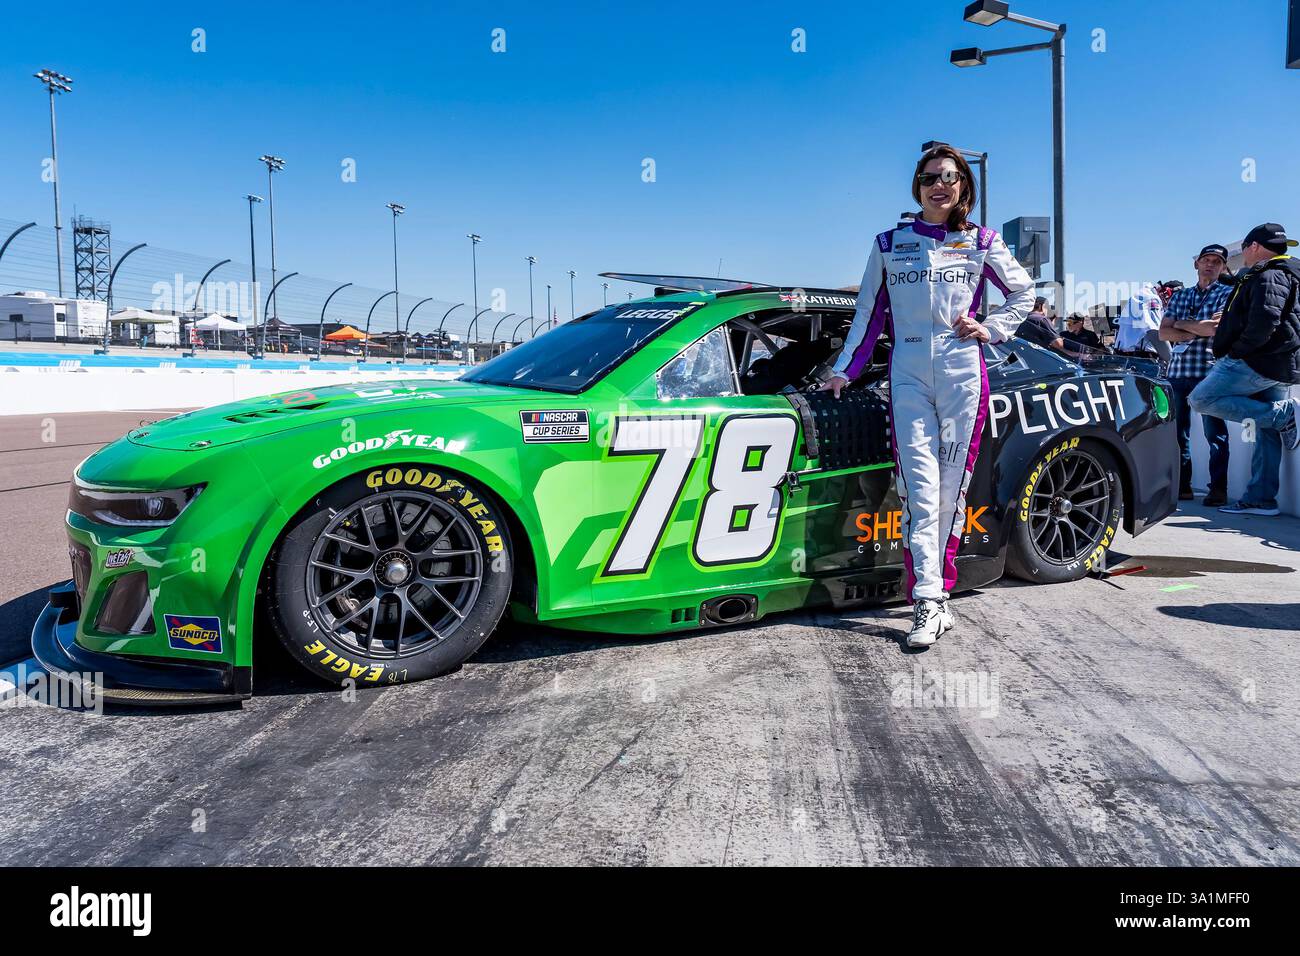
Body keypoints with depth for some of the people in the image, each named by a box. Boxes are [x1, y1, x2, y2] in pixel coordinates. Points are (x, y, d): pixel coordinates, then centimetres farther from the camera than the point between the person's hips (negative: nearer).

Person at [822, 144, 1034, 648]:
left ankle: (935, 592, 10)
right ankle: (928, 602, -14)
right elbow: (869, 313, 15)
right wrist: (844, 370, 11)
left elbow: (1023, 292, 22)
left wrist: (990, 328, 6)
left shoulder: (981, 243, 11)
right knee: (920, 487, -10)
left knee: (952, 487, 0)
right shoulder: (889, 245, 12)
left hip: (963, 374, 0)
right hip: (908, 375, 0)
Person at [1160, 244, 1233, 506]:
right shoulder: (1179, 295, 18)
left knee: (1215, 433, -5)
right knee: (1178, 432, 6)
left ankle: (1218, 489, -2)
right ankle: (1182, 486, 13)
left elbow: (1217, 327, -11)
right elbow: (1164, 332, 7)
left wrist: (1182, 324, 0)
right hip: (1178, 370, 4)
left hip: (1210, 371, -4)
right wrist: (1198, 332, -6)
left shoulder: (1227, 293, 6)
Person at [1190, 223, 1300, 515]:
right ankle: (1261, 499, 8)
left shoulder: (1269, 277, -11)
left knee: (1200, 400, -12)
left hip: (1257, 361, -11)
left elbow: (1264, 321, -26)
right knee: (1267, 432, 7)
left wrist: (1238, 349, -15)